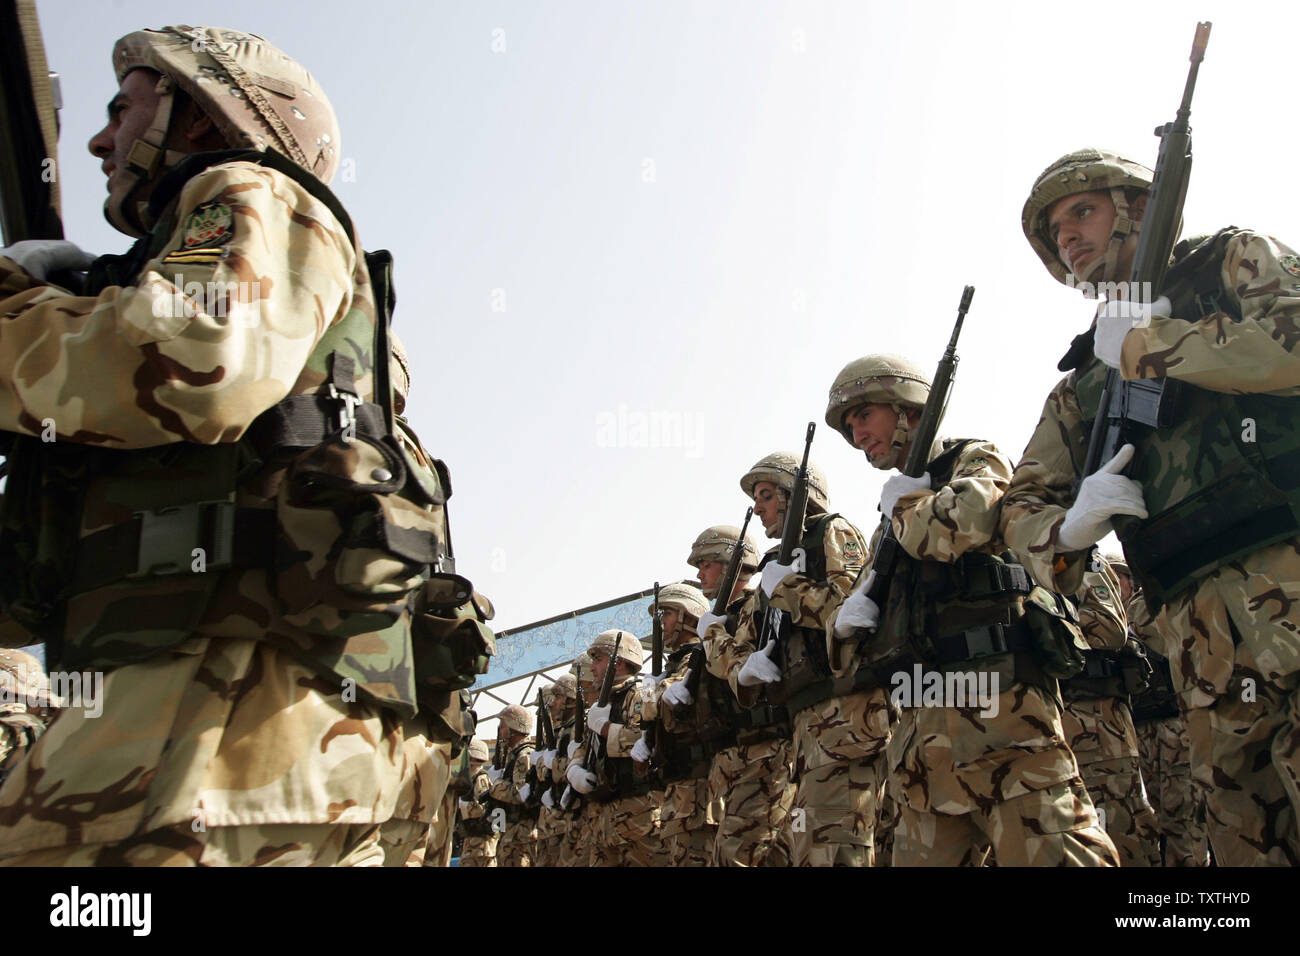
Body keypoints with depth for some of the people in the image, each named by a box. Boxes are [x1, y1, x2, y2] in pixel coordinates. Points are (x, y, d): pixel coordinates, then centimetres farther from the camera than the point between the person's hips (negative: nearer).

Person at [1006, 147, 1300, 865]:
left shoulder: (1232, 262, 15)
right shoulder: (1079, 385, 26)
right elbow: (1022, 507, 20)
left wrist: (1147, 344, -2)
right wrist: (1071, 527, -3)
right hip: (1201, 640, 4)